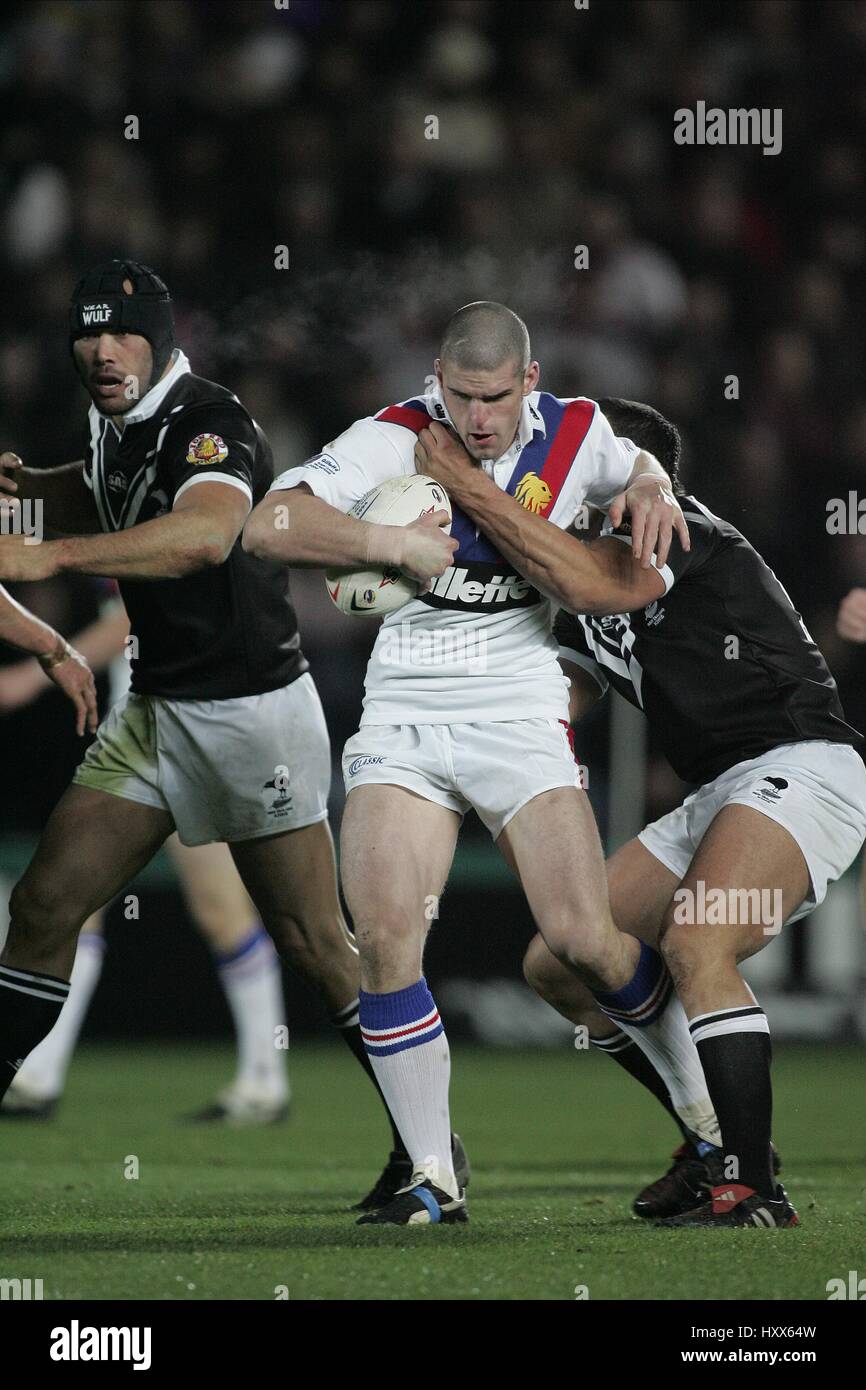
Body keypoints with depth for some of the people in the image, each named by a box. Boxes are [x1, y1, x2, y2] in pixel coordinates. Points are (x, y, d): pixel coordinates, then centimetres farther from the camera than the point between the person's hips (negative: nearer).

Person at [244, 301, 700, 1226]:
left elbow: (633, 466, 26)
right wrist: (394, 543, -27)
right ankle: (434, 1182, -5)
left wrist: (649, 490, 2)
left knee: (584, 939, -11)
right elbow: (268, 527, -19)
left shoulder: (574, 431, 1)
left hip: (519, 715, 1)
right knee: (384, 937, -15)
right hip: (403, 716, 0)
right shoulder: (395, 440, -9)